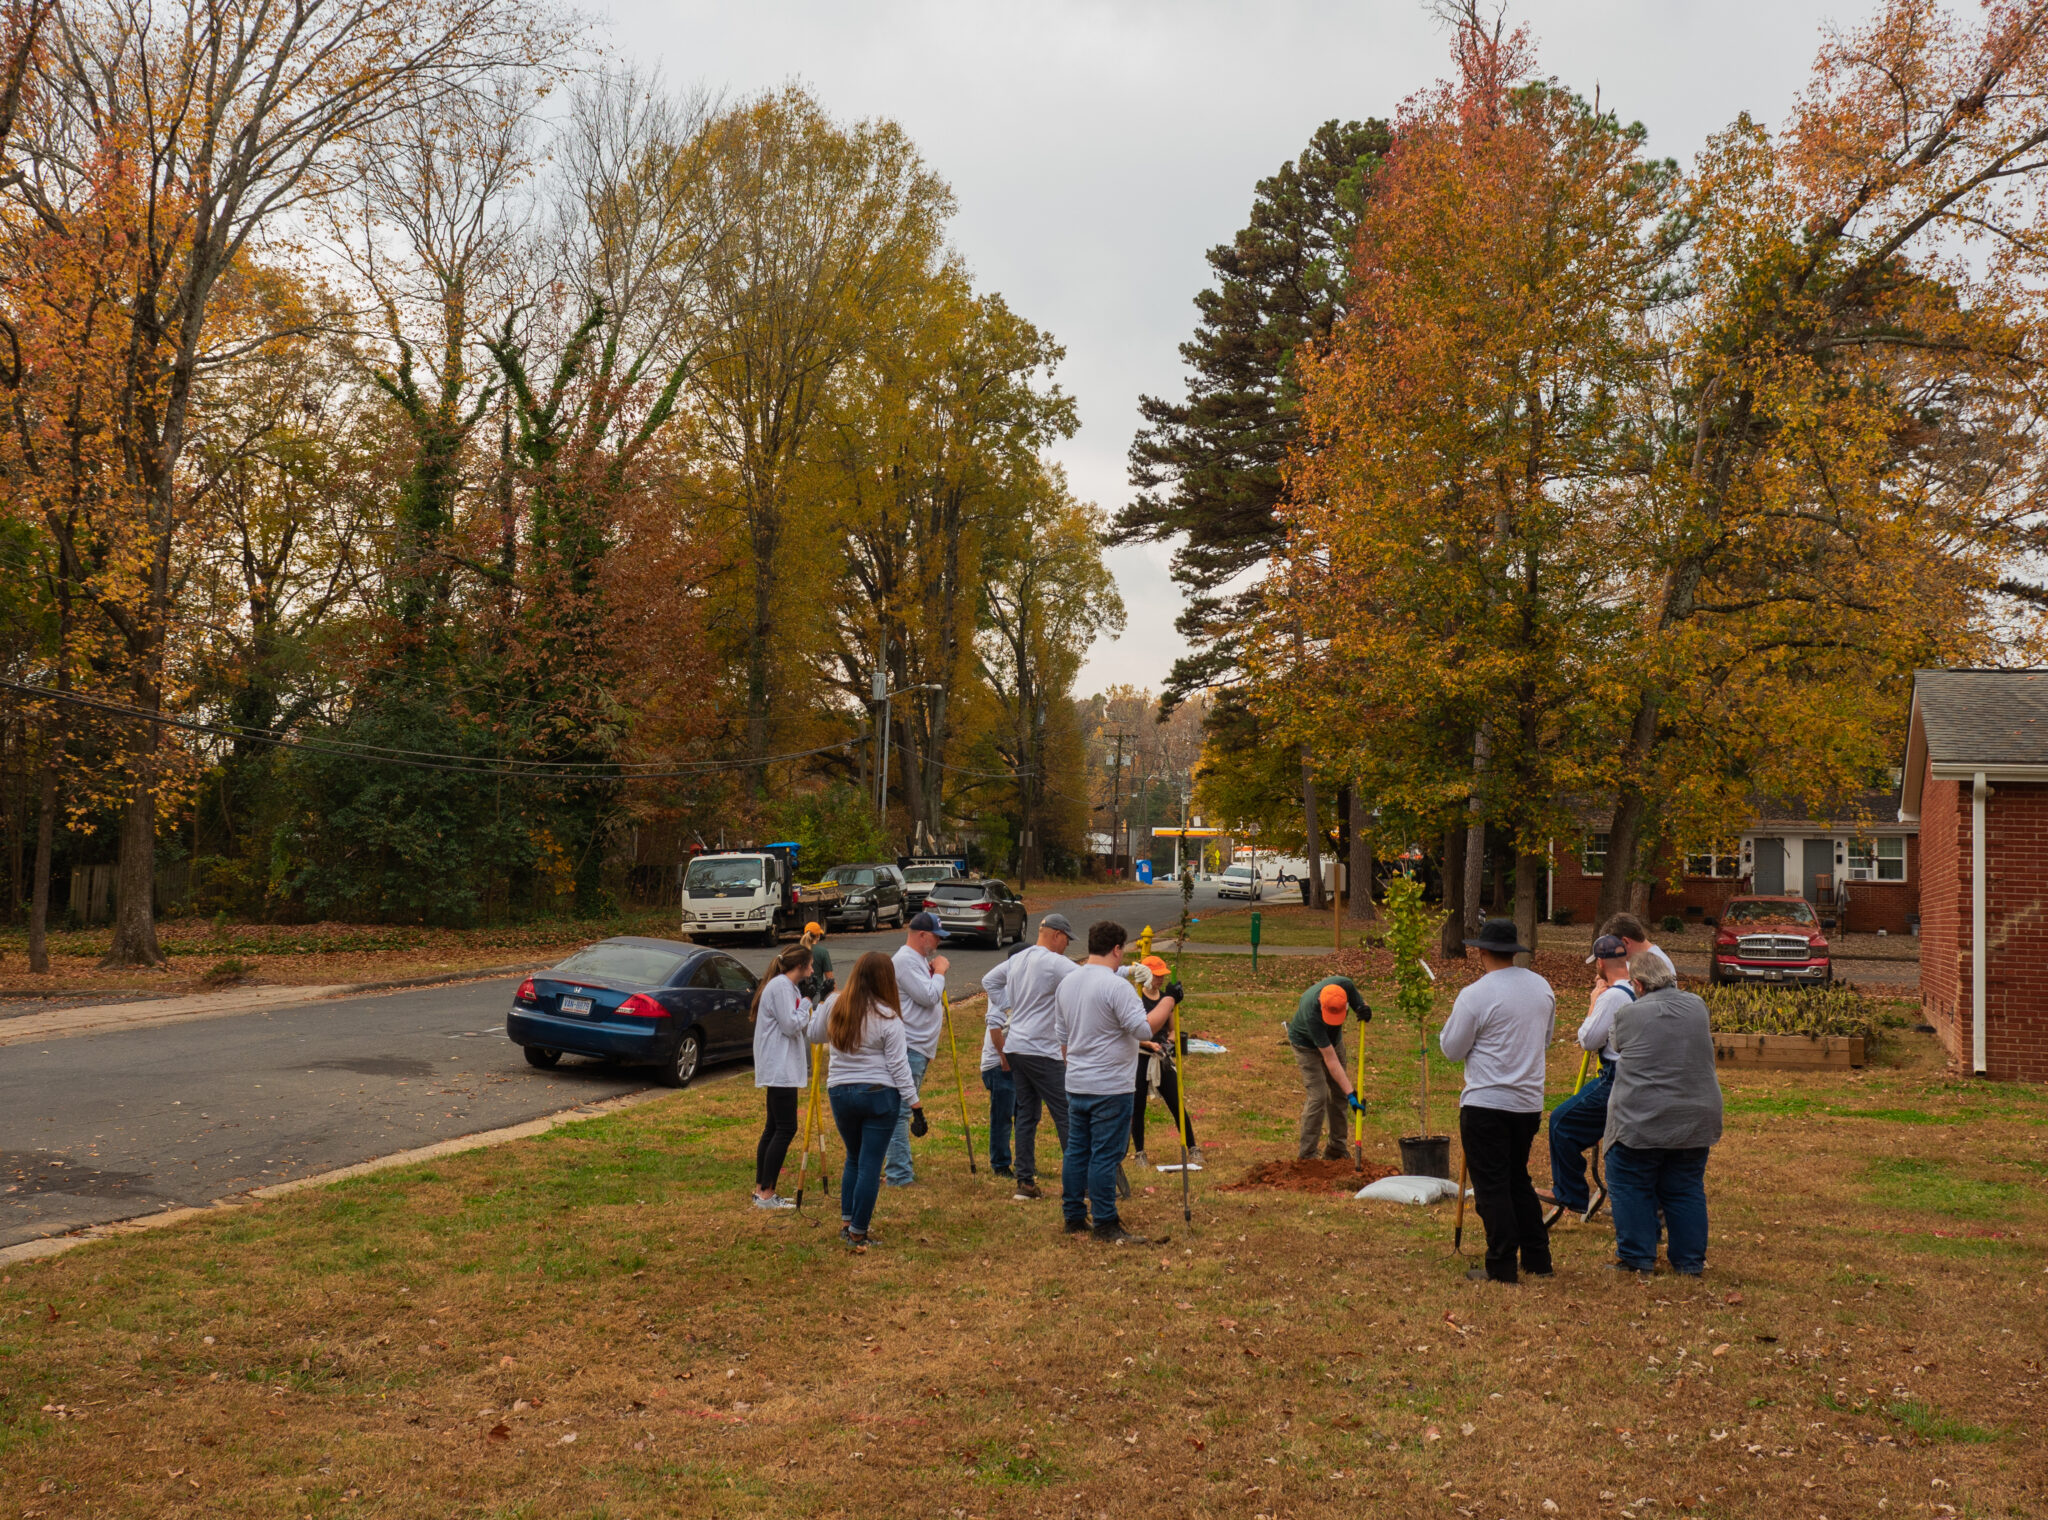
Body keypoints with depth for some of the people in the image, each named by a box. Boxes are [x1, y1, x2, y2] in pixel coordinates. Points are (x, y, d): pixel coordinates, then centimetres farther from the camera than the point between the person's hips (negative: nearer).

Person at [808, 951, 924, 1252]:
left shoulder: (833, 1005, 0)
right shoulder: (887, 1018, -11)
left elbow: (815, 1036, 17)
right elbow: (898, 1066, -10)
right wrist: (914, 1103, -5)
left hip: (839, 1092, 5)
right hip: (879, 1094, -4)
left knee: (853, 1158, 22)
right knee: (870, 1165, 2)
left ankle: (846, 1223, 22)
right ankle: (859, 1234, 6)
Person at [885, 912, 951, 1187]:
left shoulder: (921, 959, 18)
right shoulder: (905, 960, -14)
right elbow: (928, 996, -19)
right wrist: (940, 972, -6)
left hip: (920, 1048, 11)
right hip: (908, 1048, -11)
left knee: (902, 1111, 14)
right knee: (900, 1111, -9)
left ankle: (898, 1170, 20)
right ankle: (899, 1176, -10)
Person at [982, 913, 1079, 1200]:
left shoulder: (1015, 960, 14)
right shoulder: (1055, 962, -13)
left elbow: (988, 981, 28)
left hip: (1014, 1048, 8)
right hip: (1042, 1051, -8)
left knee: (1026, 1114, 12)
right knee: (1065, 1114, -3)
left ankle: (1024, 1182, 12)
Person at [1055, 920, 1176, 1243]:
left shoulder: (1067, 983, 8)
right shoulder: (1116, 986, -18)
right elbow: (1144, 1028, -22)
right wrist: (1168, 1001, -11)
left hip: (1075, 1084, 8)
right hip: (1110, 1088, -8)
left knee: (1076, 1150, 13)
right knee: (1105, 1156, -3)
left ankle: (1074, 1218, 21)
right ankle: (1106, 1226, 2)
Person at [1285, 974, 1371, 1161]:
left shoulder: (1345, 985, -30)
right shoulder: (1311, 1014, -42)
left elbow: (1358, 1003, -5)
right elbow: (1330, 1060, -37)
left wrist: (1364, 1011, -30)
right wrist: (1350, 1093, -37)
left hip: (1333, 1038, 6)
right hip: (1306, 1045, -6)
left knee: (1339, 1093, 5)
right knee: (1318, 1095, -15)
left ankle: (1337, 1150, 16)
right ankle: (1305, 1156, -7)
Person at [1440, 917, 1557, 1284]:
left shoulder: (1475, 995, -16)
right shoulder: (1542, 987, 4)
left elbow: (1452, 1049, -8)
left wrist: (1451, 1027, 10)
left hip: (1486, 1105, -6)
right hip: (1530, 1102, 6)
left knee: (1492, 1187, 2)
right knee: (1519, 1179, 20)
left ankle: (1501, 1267, 5)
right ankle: (1538, 1259, 24)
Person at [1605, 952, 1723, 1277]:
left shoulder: (1628, 1014, -9)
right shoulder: (1696, 1005, 2)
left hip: (1641, 1119, -4)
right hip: (1694, 1118, 5)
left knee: (1630, 1188, 8)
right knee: (1686, 1190, 14)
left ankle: (1638, 1258, 10)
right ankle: (1690, 1261, 19)